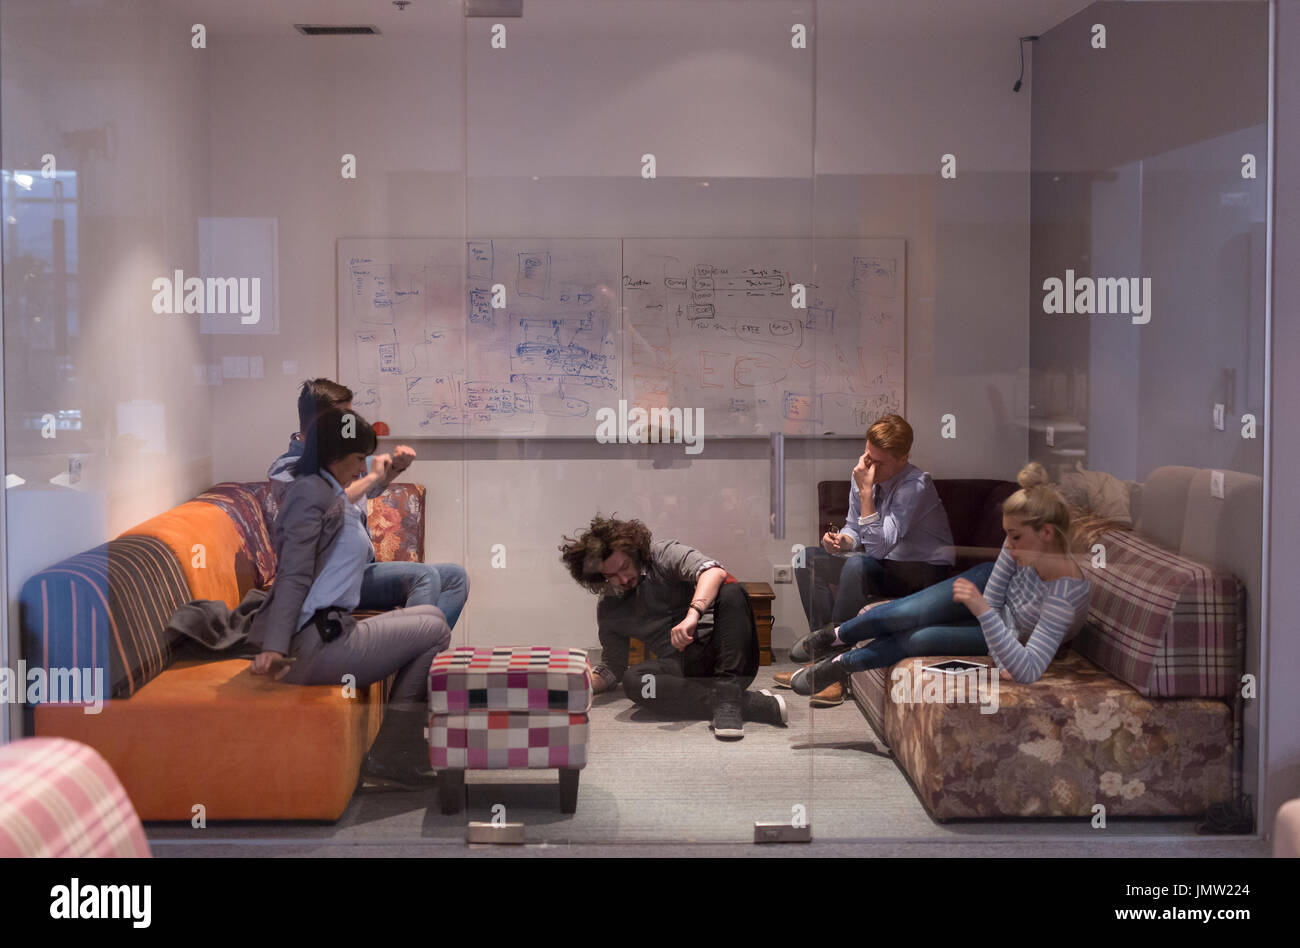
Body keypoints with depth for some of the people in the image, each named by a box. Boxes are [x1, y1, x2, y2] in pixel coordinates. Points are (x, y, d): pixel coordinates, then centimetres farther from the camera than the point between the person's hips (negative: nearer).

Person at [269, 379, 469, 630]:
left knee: (456, 576, -2)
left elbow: (372, 490, 36)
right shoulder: (286, 469, -10)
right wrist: (372, 476, -20)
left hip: (363, 568, 9)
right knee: (424, 576, -28)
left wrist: (395, 468, 13)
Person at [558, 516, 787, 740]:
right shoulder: (608, 608, 14)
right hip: (681, 669, 3)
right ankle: (754, 703, -33)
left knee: (731, 591, -29)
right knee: (633, 680, -31)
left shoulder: (663, 555, 0)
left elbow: (715, 572, -19)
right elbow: (612, 668, 20)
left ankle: (728, 698, -38)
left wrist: (692, 615, -37)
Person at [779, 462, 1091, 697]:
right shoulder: (1020, 543, -27)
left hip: (1012, 636, -3)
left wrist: (984, 612, -57)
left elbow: (1028, 672, -48)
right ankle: (831, 639, 9)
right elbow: (993, 595, -13)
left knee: (920, 640, -18)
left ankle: (841, 664, 5)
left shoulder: (1065, 593, -43)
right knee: (906, 616, -16)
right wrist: (1002, 661, -23)